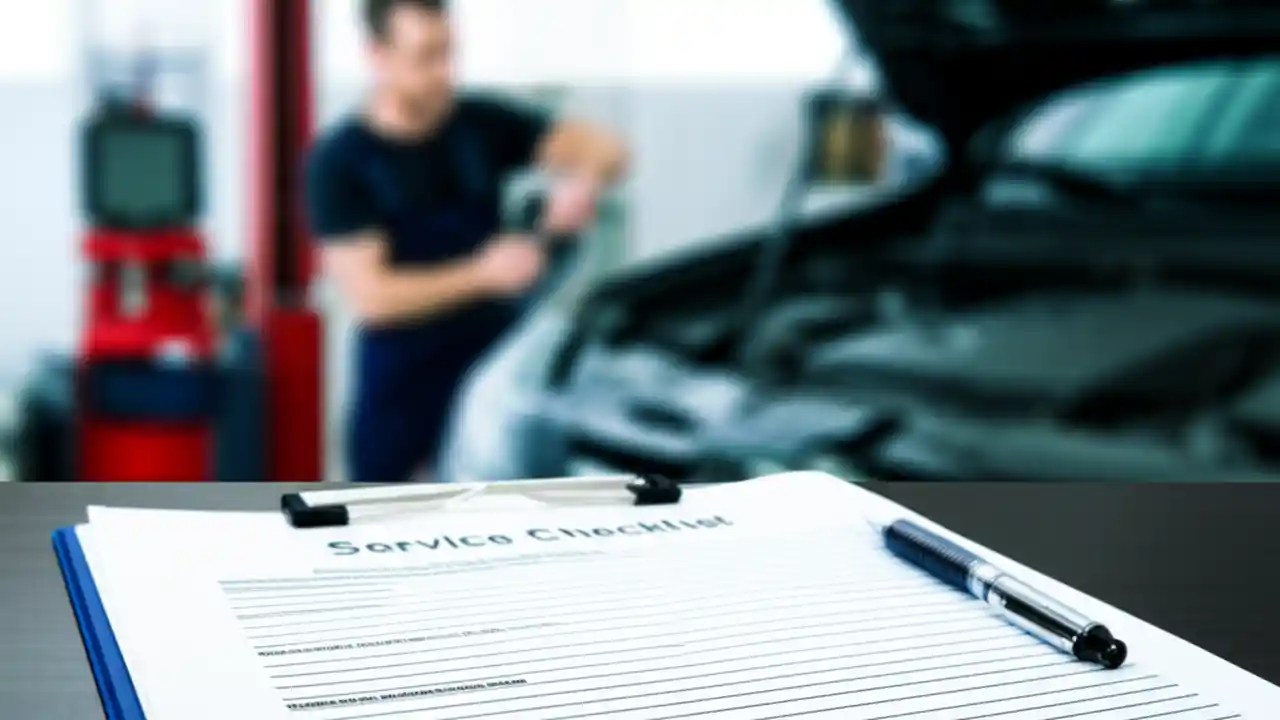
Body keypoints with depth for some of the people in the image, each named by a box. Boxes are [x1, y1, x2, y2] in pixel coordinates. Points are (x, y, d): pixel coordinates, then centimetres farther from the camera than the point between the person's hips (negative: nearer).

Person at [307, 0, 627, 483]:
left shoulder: (483, 125, 2)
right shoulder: (340, 162, -8)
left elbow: (605, 148, 1)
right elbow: (369, 294, -16)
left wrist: (585, 181, -23)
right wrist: (482, 274, -25)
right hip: (400, 389, -2)